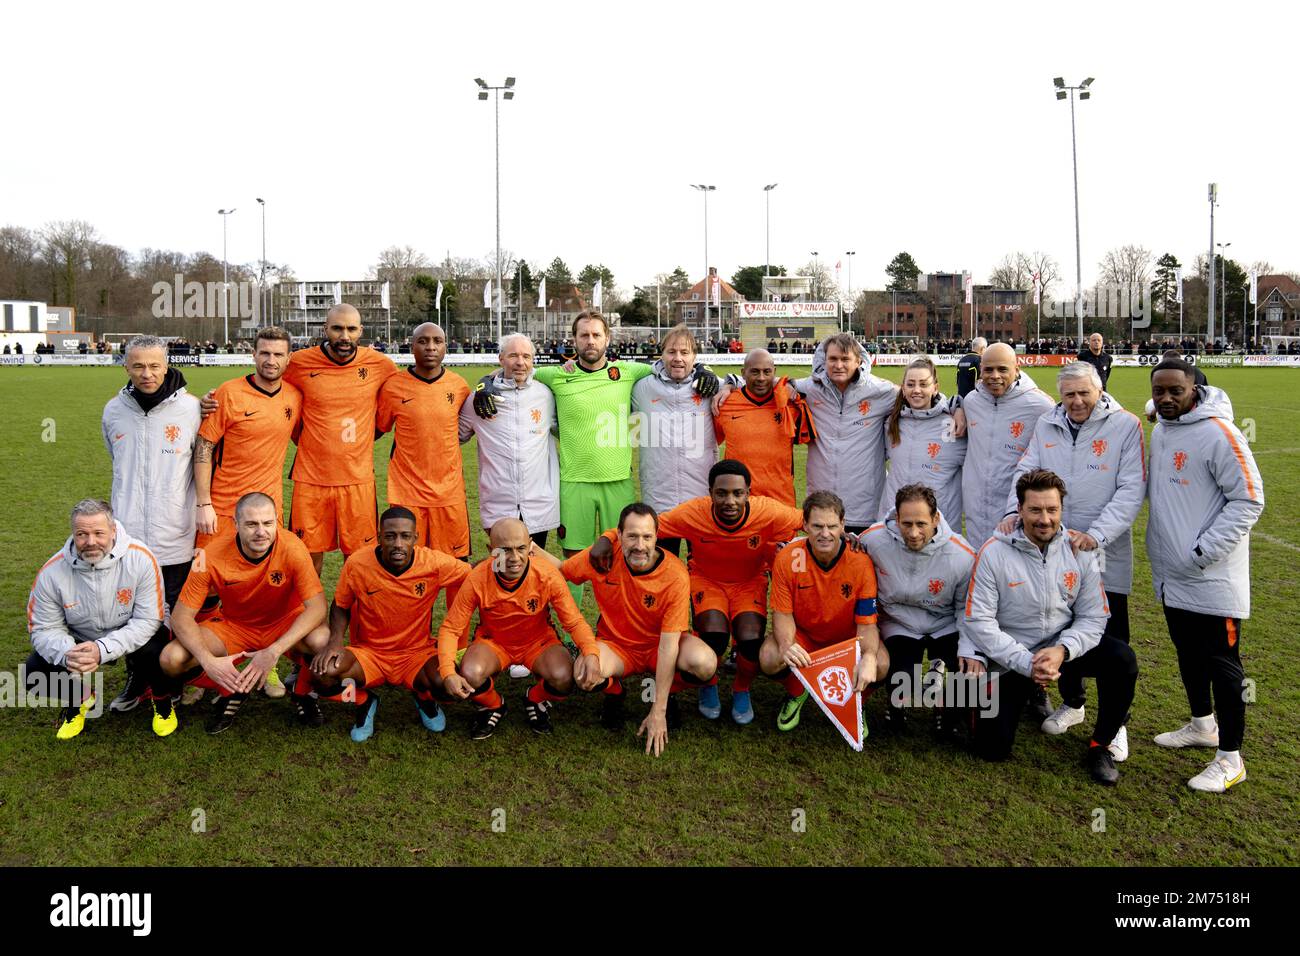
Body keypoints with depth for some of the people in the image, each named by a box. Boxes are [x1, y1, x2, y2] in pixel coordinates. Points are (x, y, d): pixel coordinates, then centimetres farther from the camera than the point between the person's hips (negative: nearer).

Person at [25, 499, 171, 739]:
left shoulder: (141, 558, -25)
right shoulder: (52, 571, -17)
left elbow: (147, 620, -23)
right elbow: (43, 629, -10)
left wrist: (103, 650, -36)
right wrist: (67, 653, -33)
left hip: (133, 636, -3)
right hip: (79, 640, 3)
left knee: (156, 651, -34)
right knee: (36, 671, -17)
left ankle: (162, 701, 2)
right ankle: (79, 700, 19)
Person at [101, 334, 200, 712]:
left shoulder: (190, 408, -6)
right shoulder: (114, 411, 5)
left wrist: (203, 507, 5)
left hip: (176, 538, -3)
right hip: (128, 535, 3)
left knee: (177, 615, 8)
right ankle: (137, 679, 30)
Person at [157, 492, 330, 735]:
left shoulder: (292, 548, -25)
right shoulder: (213, 556, -21)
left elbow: (317, 607, -27)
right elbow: (181, 617, -16)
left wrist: (274, 651, -37)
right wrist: (208, 661, -32)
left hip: (284, 625, -2)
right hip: (233, 624, 2)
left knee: (323, 641, -34)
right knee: (172, 659, -21)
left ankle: (303, 692, 1)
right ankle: (231, 692, 9)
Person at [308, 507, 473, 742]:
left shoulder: (434, 563, -17)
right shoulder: (357, 564, -15)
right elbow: (340, 606, 1)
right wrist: (335, 641, -15)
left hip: (418, 653, 0)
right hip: (367, 653, 1)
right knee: (323, 674, -29)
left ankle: (425, 698, 12)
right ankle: (364, 701, 8)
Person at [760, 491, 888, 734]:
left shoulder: (861, 562, -22)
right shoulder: (787, 558, -20)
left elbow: (867, 622, -19)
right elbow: (783, 614, -14)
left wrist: (869, 657, -41)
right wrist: (786, 645, -37)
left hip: (848, 638, 0)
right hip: (803, 635, 0)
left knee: (880, 664, -30)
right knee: (769, 658, -29)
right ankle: (796, 694, 10)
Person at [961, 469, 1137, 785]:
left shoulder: (1079, 550, -8)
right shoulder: (994, 552, -18)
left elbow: (1093, 617, -6)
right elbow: (978, 620, -19)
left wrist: (1062, 650, -25)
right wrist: (1025, 663, -26)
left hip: (1063, 645, 3)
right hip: (1009, 655, -3)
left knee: (1122, 660, -24)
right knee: (993, 748, -7)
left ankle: (1099, 746, -3)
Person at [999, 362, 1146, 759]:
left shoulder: (1126, 425, -6)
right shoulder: (1046, 426, 6)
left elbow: (1131, 490, -12)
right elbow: (1027, 471, 5)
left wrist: (1096, 535, -22)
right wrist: (1015, 511, -14)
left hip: (1105, 555, -4)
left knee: (1112, 641, 3)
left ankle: (1116, 722, 19)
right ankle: (1071, 702, 36)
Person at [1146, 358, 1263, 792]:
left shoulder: (1218, 433, -15)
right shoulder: (1159, 431, 9)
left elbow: (1248, 500, -15)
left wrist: (1203, 552, -18)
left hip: (1212, 580, -8)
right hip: (1171, 576, 8)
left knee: (1221, 664, 1)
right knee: (1188, 655, 20)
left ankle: (1230, 759, 13)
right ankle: (1202, 725, 39)